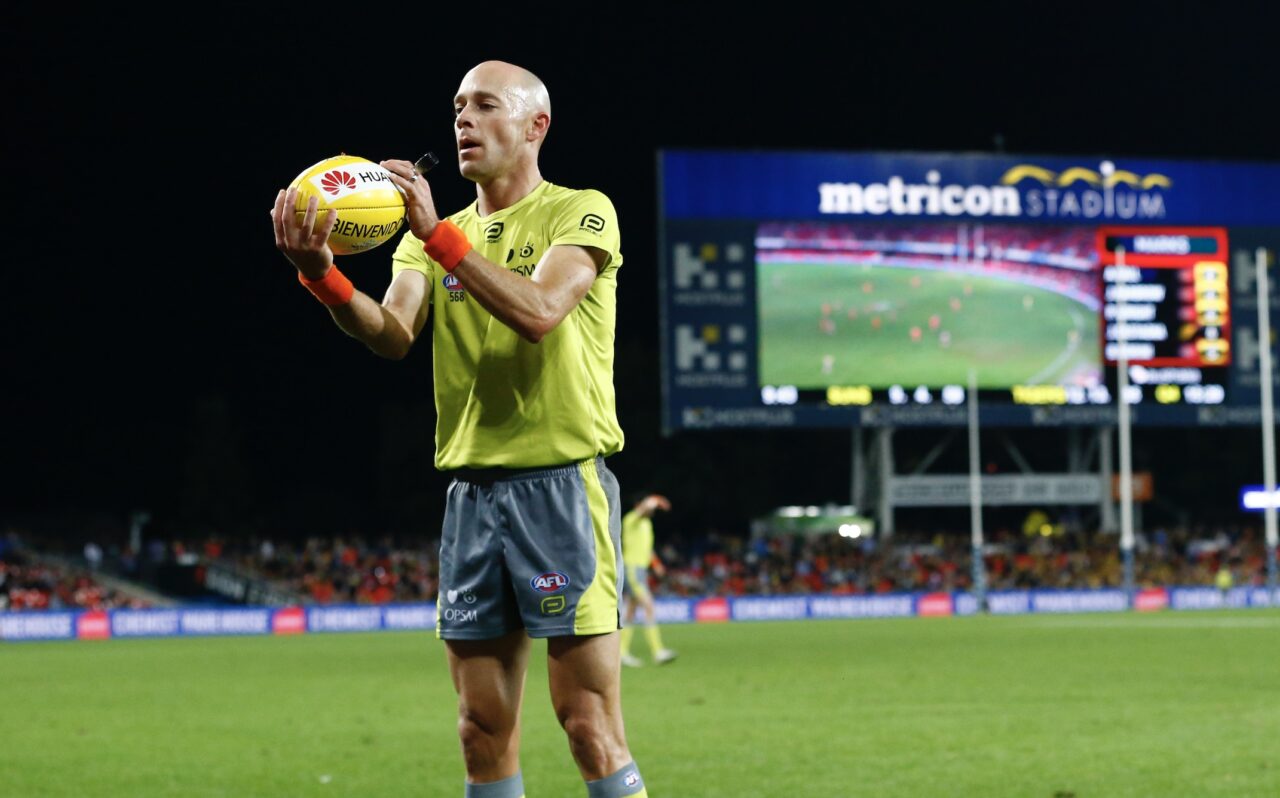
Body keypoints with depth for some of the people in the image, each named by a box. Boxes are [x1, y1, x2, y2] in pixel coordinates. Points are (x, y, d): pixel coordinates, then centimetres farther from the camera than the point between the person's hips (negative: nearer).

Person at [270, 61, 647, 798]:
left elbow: (539, 311, -19)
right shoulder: (439, 233, 15)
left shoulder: (581, 212, 0)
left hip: (563, 482, -5)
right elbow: (394, 335, -3)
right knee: (485, 732, 5)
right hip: (471, 489, 5)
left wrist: (438, 234, -21)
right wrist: (323, 275, -22)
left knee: (590, 728, -9)